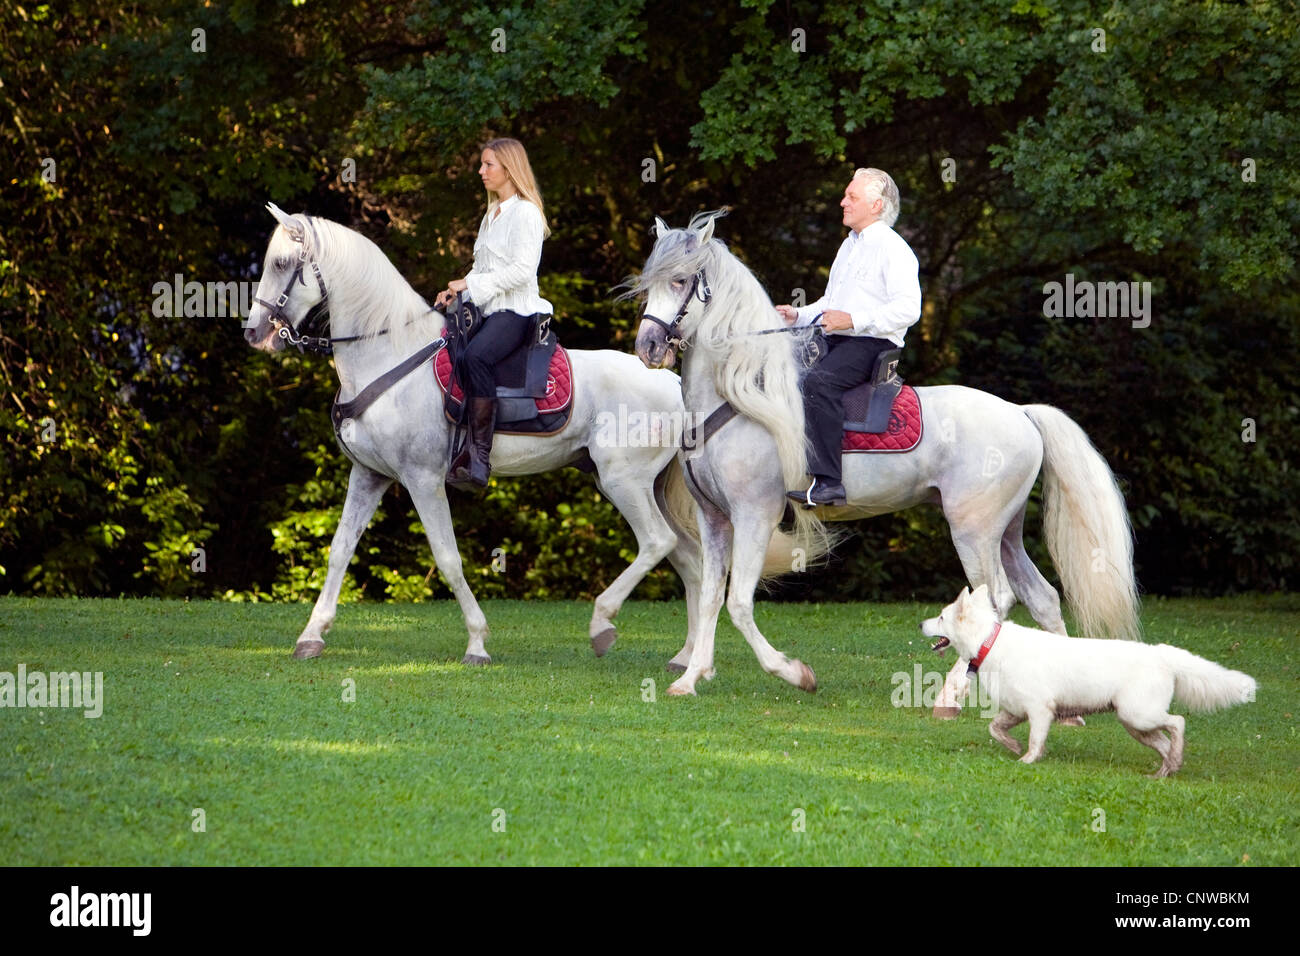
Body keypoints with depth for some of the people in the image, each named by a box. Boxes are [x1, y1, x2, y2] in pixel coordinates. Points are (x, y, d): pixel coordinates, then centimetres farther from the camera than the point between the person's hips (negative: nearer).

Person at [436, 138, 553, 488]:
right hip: (487, 311, 10)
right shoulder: (492, 214, 22)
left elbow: (522, 269, -17)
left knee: (476, 355, -36)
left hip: (516, 311, -10)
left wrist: (471, 284, -16)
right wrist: (456, 291, 5)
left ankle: (479, 455, -41)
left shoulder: (525, 212, -7)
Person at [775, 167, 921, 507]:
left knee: (818, 381, -35)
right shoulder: (850, 246, 23)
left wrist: (853, 320, -23)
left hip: (870, 345, -10)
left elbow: (908, 308, -17)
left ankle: (828, 481, -39)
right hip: (834, 340, 10)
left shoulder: (893, 249, -6)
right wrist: (799, 316, 14)